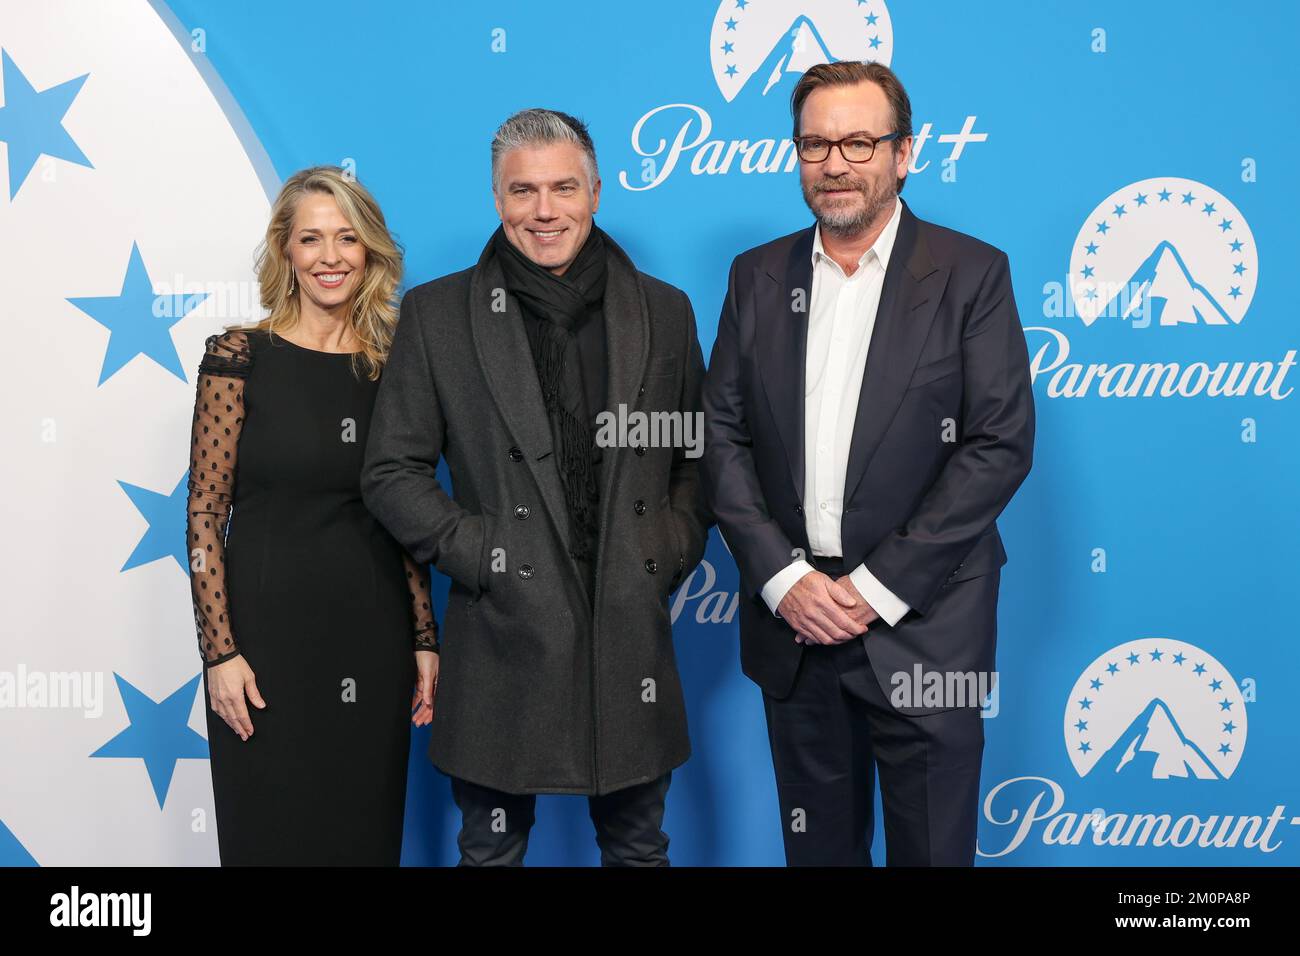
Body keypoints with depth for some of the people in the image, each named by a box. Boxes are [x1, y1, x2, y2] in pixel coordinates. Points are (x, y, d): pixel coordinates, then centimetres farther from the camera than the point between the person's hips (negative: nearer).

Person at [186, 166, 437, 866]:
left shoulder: (395, 366, 5)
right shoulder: (239, 357, -5)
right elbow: (205, 512, -6)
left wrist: (425, 641, 6)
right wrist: (219, 651, -11)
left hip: (374, 636, 3)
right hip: (267, 628, -3)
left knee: (368, 830, 12)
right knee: (269, 832, 9)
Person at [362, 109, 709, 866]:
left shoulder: (664, 310, 6)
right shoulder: (436, 314, -1)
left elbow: (699, 455, 13)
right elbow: (392, 471, 0)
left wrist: (672, 554, -1)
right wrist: (476, 556, -9)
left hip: (631, 633, 2)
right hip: (503, 638, -1)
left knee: (639, 846, 16)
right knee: (491, 847, 13)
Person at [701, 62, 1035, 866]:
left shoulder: (971, 273, -3)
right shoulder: (758, 276, 7)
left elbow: (1002, 444, -9)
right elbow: (722, 437, 4)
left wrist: (880, 587, -14)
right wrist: (782, 577, -8)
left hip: (923, 626, -3)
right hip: (792, 618, 3)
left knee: (932, 845, 8)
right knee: (818, 844, 16)